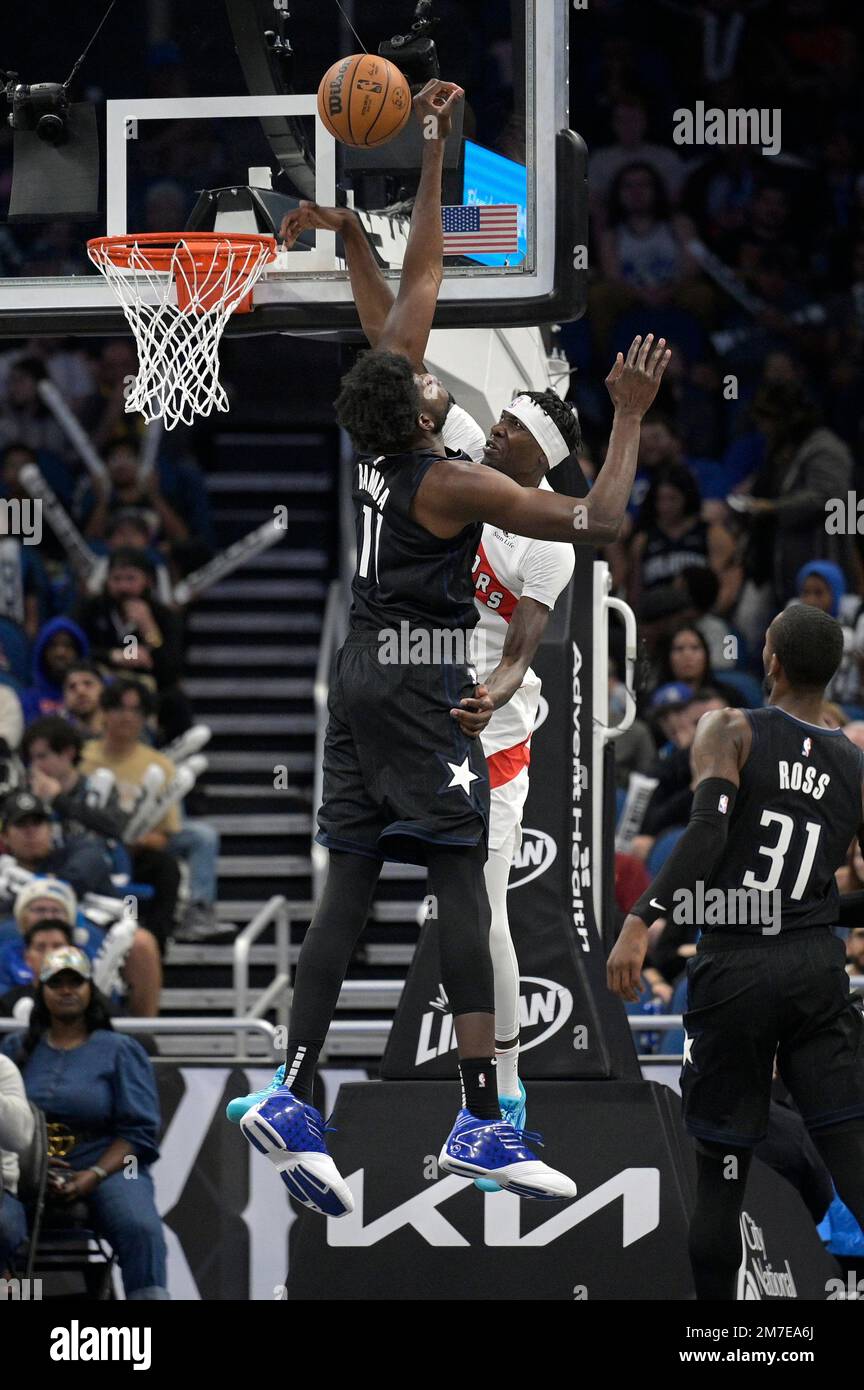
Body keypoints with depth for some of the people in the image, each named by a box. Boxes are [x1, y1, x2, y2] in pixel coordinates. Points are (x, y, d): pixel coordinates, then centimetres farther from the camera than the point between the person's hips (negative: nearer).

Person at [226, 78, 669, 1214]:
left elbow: (422, 272, 10)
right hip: (422, 683, -8)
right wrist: (629, 418, -12)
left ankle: (293, 1097, -5)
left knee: (350, 881, 5)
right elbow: (596, 522, -17)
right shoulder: (450, 482, -17)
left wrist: (434, 150, 12)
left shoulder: (375, 433, 2)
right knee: (461, 882, -10)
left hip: (362, 672, 8)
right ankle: (482, 1122, -16)